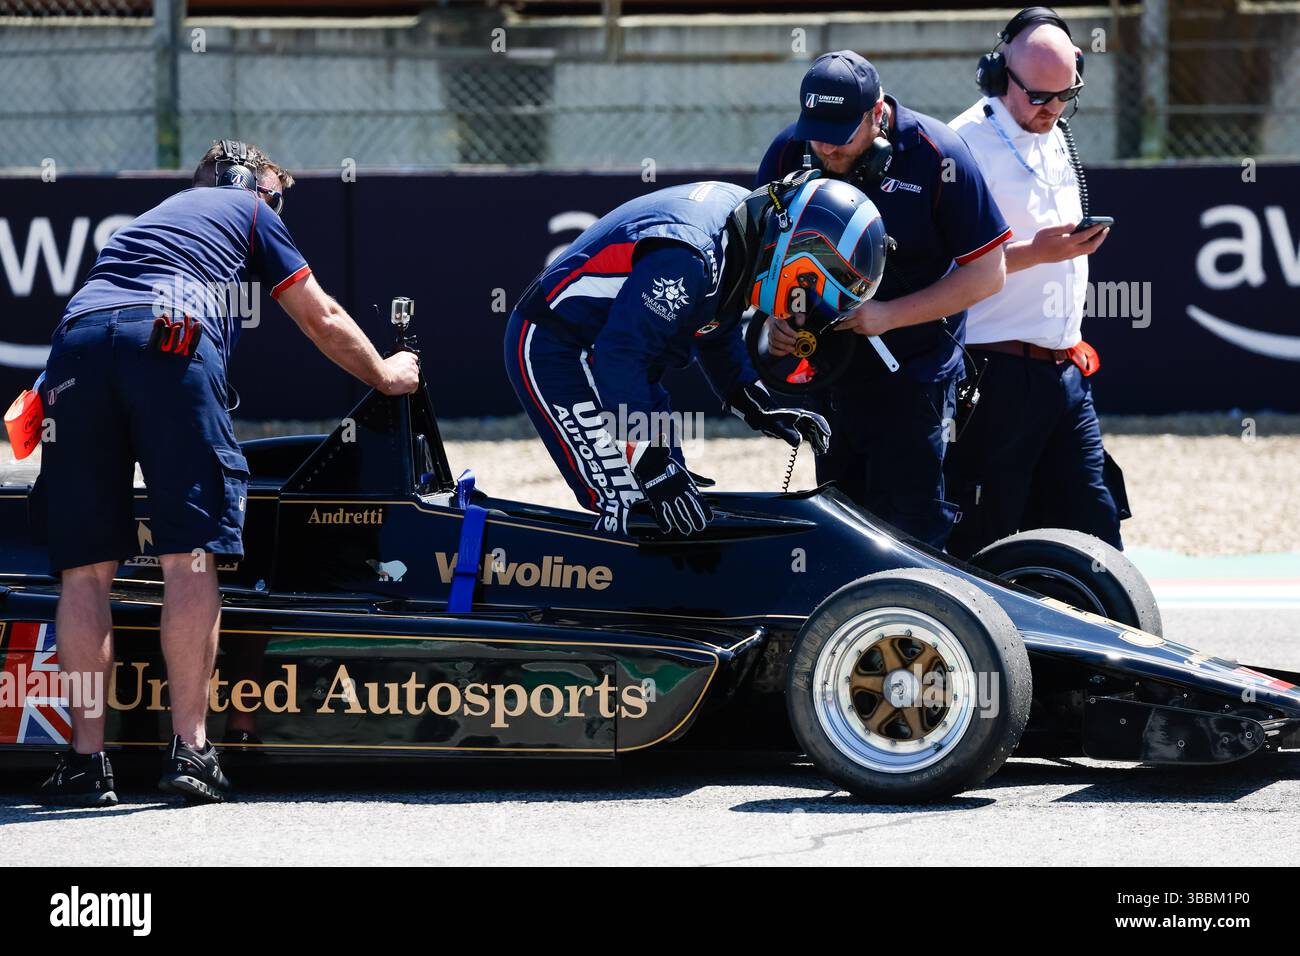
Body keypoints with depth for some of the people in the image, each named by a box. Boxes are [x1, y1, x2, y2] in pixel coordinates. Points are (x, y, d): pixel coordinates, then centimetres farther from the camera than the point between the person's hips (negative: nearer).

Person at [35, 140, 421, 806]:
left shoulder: (149, 218, 41)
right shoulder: (249, 209, 28)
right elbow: (322, 320, 31)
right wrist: (384, 374, 48)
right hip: (170, 336, -4)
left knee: (84, 568, 3)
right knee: (189, 555, -4)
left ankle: (86, 757, -3)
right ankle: (189, 747, -11)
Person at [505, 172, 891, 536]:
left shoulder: (743, 218, -1)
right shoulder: (687, 259, -32)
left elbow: (715, 334, 16)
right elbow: (618, 357, -32)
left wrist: (758, 409, 7)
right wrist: (656, 472, -30)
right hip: (553, 352, -10)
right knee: (625, 505, -17)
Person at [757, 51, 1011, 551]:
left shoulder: (936, 156, -15)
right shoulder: (788, 153, -4)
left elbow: (986, 274, -11)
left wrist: (887, 316, -18)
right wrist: (770, 318, -12)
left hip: (915, 372, -5)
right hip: (828, 371, 5)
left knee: (911, 524, -10)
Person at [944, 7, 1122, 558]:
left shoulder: (1056, 139, 17)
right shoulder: (969, 143, -10)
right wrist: (1036, 252, -26)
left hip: (1065, 372, 8)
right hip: (998, 381, -8)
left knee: (1094, 529, 6)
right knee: (984, 546, -4)